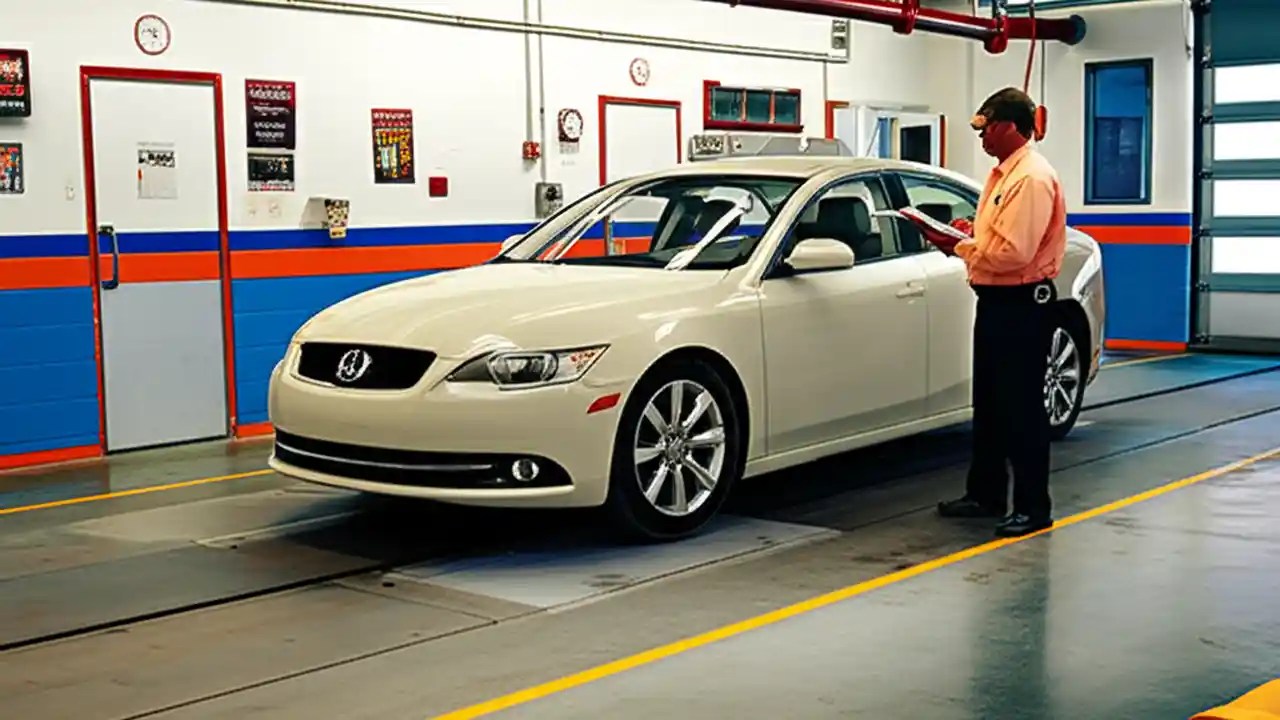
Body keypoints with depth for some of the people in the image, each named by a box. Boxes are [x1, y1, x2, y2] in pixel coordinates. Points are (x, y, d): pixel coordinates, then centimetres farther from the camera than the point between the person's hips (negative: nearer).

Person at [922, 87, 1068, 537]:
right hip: (996, 301, 11)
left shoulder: (1032, 178, -18)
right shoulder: (1002, 173, 14)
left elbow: (1012, 252, -26)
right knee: (988, 404, 17)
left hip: (1021, 305, -11)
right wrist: (970, 231, 5)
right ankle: (985, 495, 28)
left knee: (1021, 408, -4)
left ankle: (1033, 507, 5)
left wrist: (958, 246, -16)